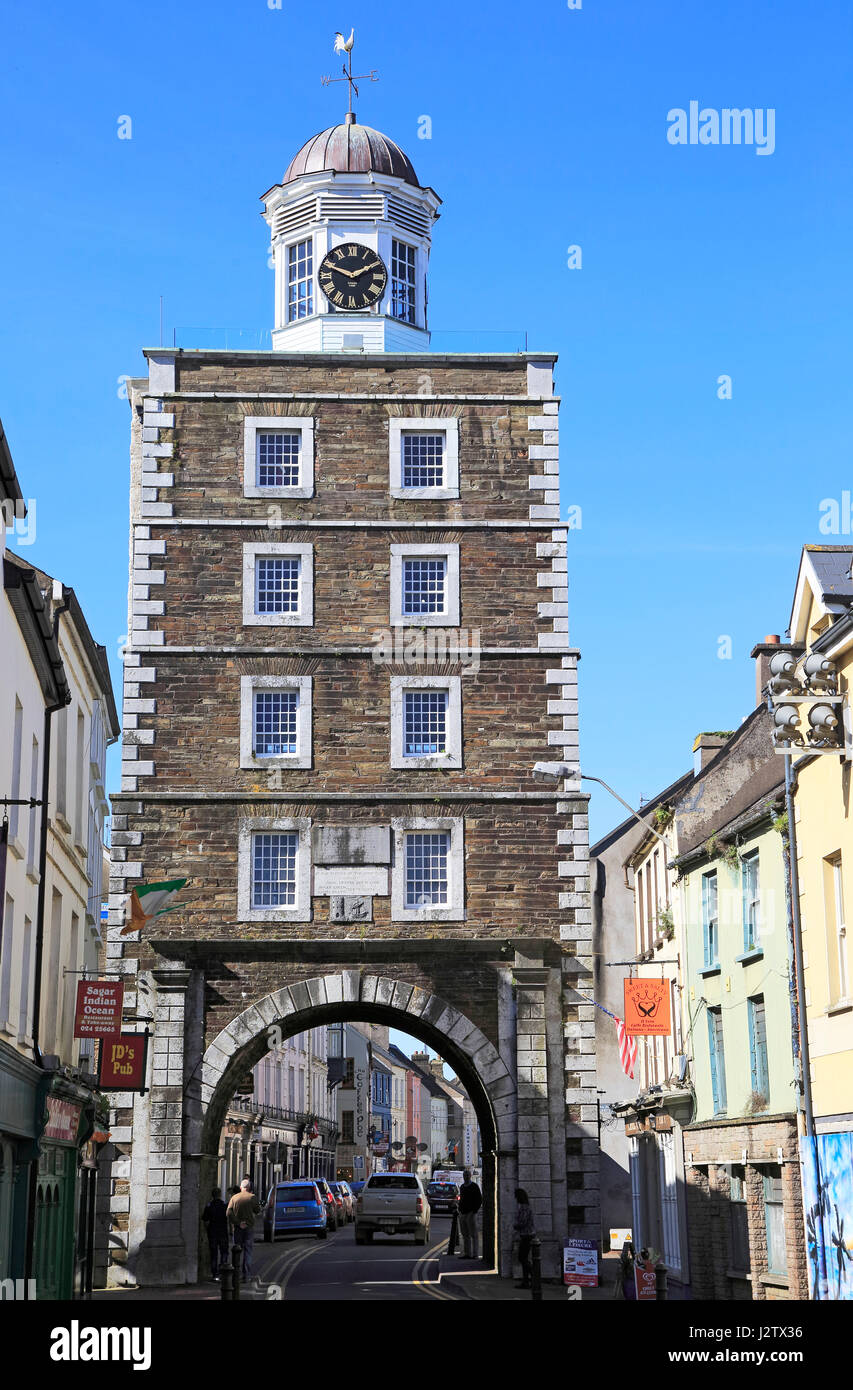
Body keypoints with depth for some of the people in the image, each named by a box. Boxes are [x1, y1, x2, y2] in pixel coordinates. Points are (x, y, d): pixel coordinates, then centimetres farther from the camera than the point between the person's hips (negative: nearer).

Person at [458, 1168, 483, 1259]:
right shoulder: (462, 1187, 16)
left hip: (470, 1213, -7)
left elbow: (480, 1200, -5)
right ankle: (467, 1254, 10)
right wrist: (460, 1209, 12)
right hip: (462, 1213, 7)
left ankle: (474, 1254, -7)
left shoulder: (474, 1186, -4)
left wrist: (474, 1211, -11)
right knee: (465, 1235, 7)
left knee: (473, 1235, -6)